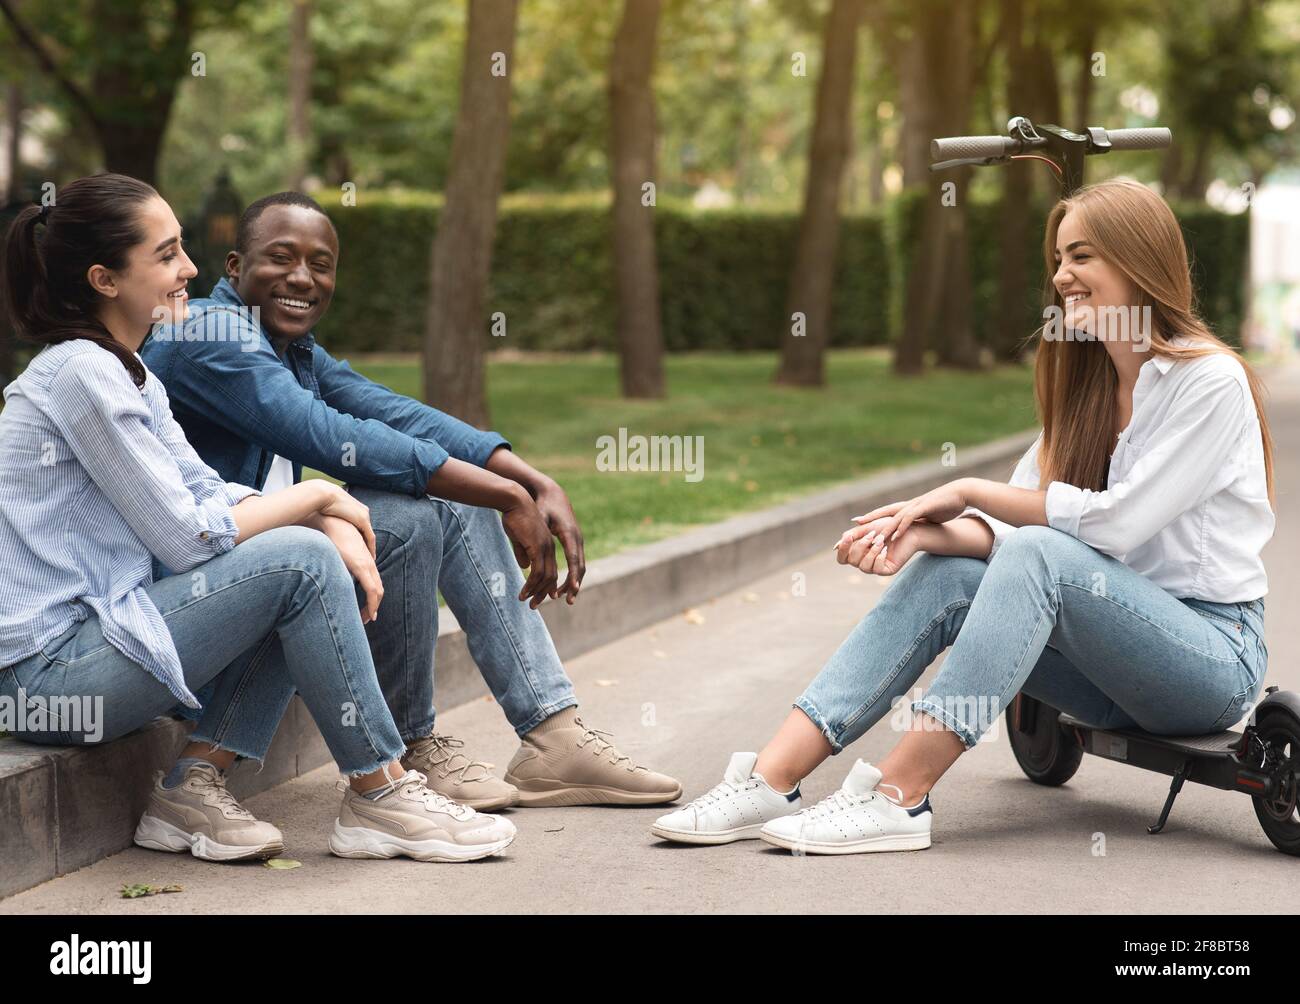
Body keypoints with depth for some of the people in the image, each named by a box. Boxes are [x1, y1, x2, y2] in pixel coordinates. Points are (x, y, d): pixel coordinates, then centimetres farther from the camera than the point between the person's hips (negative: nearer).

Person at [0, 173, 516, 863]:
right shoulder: (80, 372, -16)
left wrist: (332, 524, -6)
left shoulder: (125, 371, 14)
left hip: (90, 629, 10)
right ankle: (379, 797, -7)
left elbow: (208, 490, 11)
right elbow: (187, 537, -18)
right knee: (300, 562, -17)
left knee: (314, 548, 4)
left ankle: (194, 783, 0)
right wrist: (316, 498, -4)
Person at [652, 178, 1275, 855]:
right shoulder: (1087, 386, 13)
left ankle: (897, 798, -36)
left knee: (1040, 554, -31)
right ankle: (772, 780, -26)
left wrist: (970, 492, -14)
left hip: (1214, 651, -7)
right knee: (940, 576, -14)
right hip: (1120, 644, 7)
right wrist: (928, 533, -18)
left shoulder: (1211, 381, -11)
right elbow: (1010, 529, 3)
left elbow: (1119, 521, -20)